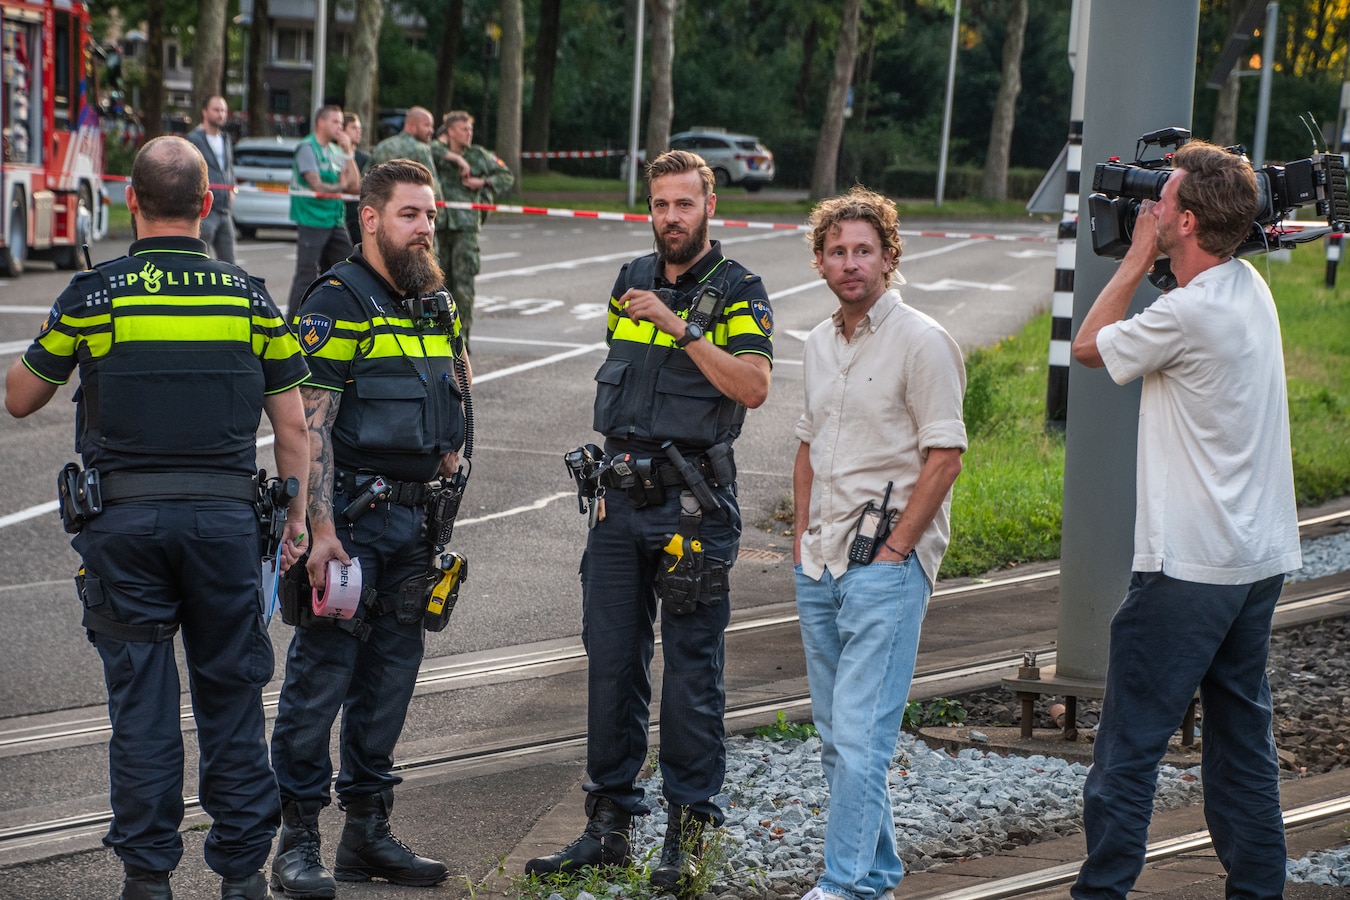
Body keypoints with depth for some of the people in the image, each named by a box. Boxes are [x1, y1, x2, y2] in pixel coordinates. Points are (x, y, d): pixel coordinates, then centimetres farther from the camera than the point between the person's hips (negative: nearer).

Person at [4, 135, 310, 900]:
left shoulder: (93, 295, -3)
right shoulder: (250, 297, 2)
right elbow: (293, 426, 4)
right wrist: (296, 519, 14)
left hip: (125, 517, -1)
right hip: (225, 514, 1)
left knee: (141, 699, 5)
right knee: (232, 694, 10)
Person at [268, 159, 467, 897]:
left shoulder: (436, 305, 14)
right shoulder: (337, 303, -10)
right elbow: (311, 425, -15)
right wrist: (320, 529, -21)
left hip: (413, 518, 8)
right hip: (350, 513, -7)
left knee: (390, 674, 12)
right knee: (321, 671, -6)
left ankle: (367, 831, 21)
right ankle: (298, 840, 0)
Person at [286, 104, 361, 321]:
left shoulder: (336, 151, 12)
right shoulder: (307, 148, -9)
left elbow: (355, 186, 6)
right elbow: (317, 186, -17)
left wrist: (348, 153, 0)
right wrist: (341, 186, 1)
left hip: (335, 220, 8)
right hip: (312, 220, -8)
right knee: (307, 274, -7)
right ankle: (292, 324, -1)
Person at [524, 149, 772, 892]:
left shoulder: (736, 291, -4)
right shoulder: (632, 281, 13)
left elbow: (752, 386, -19)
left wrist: (680, 327, -22)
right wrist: (621, 445, 16)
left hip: (694, 503, -5)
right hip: (622, 495, 6)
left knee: (691, 669, -2)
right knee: (611, 662, 7)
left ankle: (687, 830, 4)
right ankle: (610, 822, 15)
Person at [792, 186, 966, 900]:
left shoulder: (921, 342, -9)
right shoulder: (818, 344, 14)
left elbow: (945, 457, -12)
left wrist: (893, 550, -14)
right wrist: (802, 541, 14)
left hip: (887, 562, -8)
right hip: (820, 565, 8)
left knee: (860, 735, -13)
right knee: (835, 735, 12)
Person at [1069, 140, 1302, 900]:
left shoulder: (1190, 312, -20)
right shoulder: (1252, 288, 6)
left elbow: (1089, 345, -5)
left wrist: (1140, 254, -1)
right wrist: (1150, 256, 9)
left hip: (1189, 567, -9)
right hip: (1261, 558, 9)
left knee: (1131, 738, -2)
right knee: (1241, 731, 14)